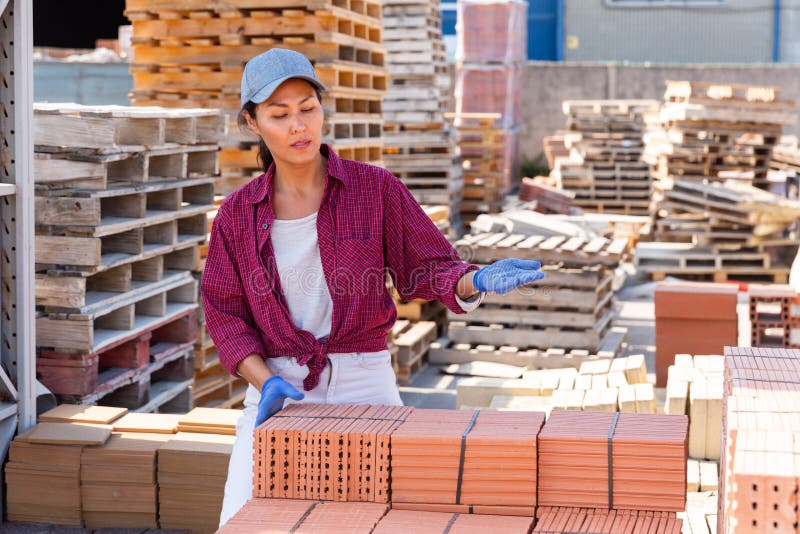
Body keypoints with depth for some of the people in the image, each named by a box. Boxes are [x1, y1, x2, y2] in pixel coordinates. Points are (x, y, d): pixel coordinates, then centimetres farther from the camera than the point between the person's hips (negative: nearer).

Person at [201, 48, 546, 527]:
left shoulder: (375, 188, -2)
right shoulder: (239, 214, 3)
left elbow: (430, 270, 0)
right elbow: (225, 313, 5)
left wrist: (478, 281, -22)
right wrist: (266, 384, -11)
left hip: (364, 385, -1)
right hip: (277, 393, 2)